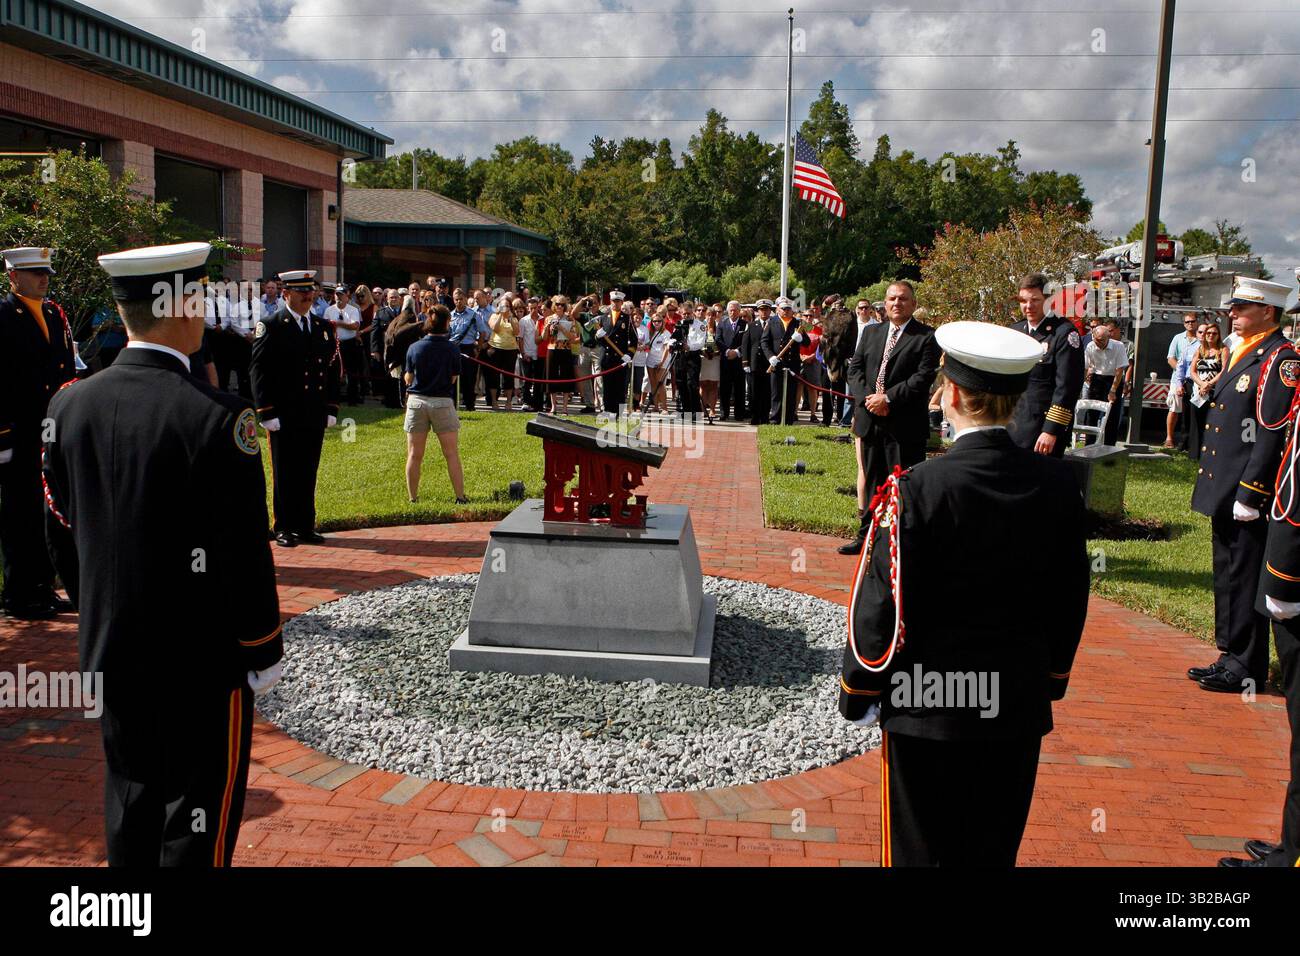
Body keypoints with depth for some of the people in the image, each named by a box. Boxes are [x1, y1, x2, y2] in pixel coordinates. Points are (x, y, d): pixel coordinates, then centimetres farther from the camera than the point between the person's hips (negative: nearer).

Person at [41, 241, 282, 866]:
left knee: (129, 812, 21)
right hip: (202, 662, -6)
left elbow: (61, 532, 7)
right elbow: (244, 555, -18)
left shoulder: (69, 404, -3)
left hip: (108, 654, 6)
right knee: (200, 823, 10)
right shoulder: (217, 417, -22)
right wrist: (261, 654, -6)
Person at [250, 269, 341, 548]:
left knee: (308, 473, 9)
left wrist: (332, 409, 8)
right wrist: (267, 413, -11)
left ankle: (306, 525, 17)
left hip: (315, 417, 4)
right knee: (284, 473, 4)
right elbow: (260, 372, -6)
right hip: (284, 417, -4)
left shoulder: (324, 327, 12)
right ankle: (284, 528, 12)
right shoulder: (269, 326, -3)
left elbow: (333, 371, 14)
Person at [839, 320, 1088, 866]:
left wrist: (858, 691, 0)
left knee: (921, 848, 12)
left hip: (928, 711, -4)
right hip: (1019, 707, 5)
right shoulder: (1058, 484, -5)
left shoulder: (916, 489, -20)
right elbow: (1070, 601, 6)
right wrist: (1052, 679, 20)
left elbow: (881, 606, -15)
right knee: (995, 848, 20)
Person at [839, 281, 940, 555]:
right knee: (872, 481, 15)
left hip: (906, 425, -5)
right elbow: (855, 368, 9)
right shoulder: (871, 332, 14)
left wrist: (888, 398, -16)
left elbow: (924, 377, -13)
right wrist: (867, 397, -8)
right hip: (870, 420, 6)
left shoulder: (926, 337, -4)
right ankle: (868, 536, 26)